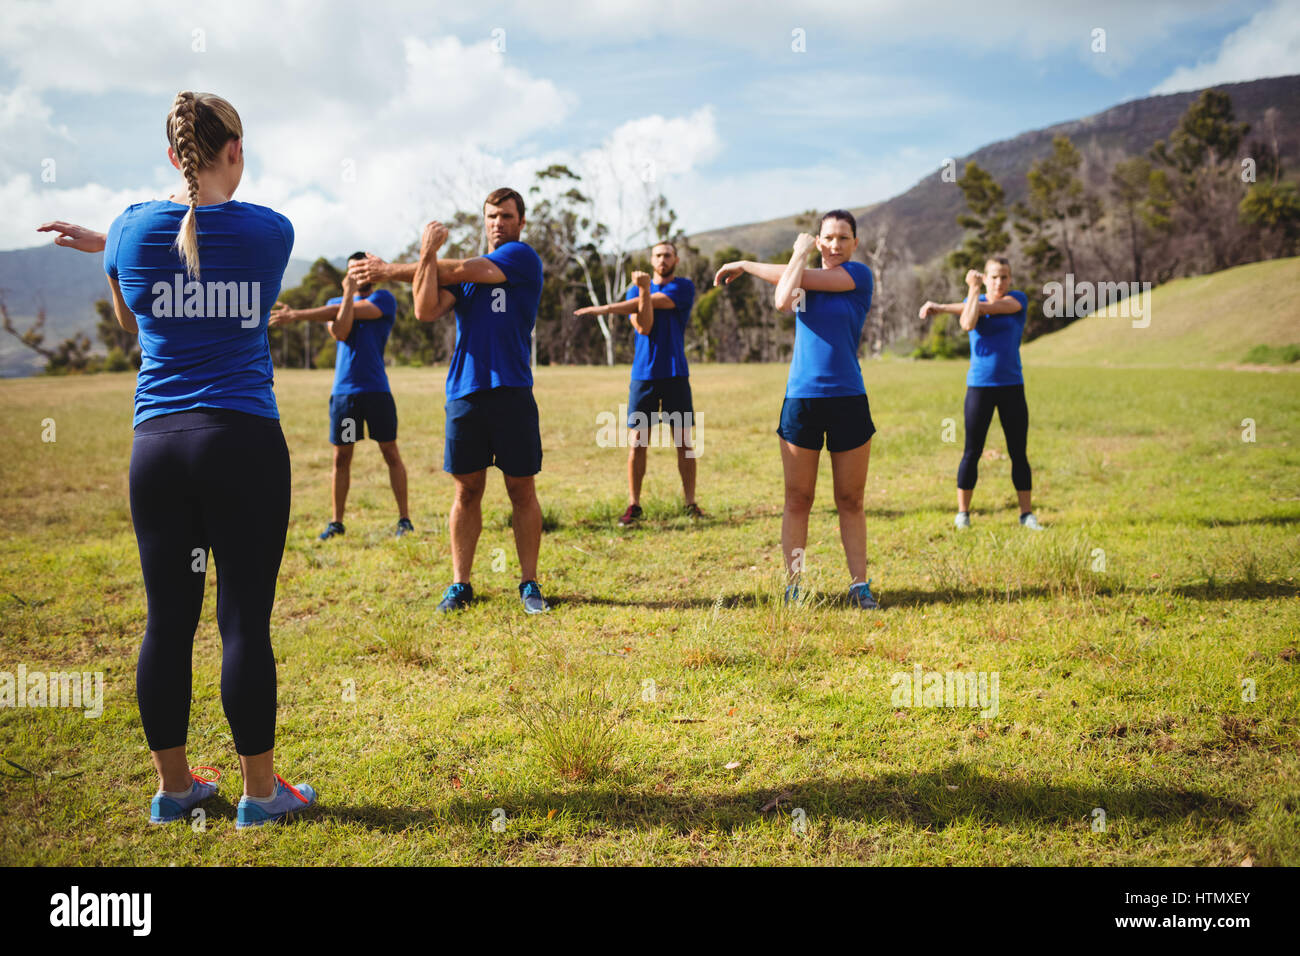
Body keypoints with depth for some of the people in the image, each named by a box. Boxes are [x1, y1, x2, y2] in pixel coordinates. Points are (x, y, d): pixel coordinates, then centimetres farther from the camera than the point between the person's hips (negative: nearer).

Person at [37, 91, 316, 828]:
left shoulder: (132, 230, 4)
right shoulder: (271, 231, 0)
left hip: (158, 446, 3)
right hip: (244, 443, -2)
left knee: (168, 621, 9)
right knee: (245, 622, 2)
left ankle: (173, 786, 22)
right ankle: (261, 792, 12)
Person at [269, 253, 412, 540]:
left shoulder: (384, 299, 3)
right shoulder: (335, 302, 15)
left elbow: (355, 311, -12)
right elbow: (339, 333, -6)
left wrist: (297, 315, -12)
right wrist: (348, 294, -15)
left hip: (376, 390, -3)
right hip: (343, 391, 3)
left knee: (391, 454, -1)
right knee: (341, 457, 6)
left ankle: (404, 518, 4)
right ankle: (336, 521, 13)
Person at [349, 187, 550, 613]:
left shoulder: (523, 257, 2)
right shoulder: (463, 274, 17)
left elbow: (460, 271, -5)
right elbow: (427, 311, 1)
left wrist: (389, 270, 3)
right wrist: (426, 254, -10)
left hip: (511, 391, -3)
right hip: (464, 391, 4)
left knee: (521, 489, 2)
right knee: (467, 490, 6)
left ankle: (529, 584, 11)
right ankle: (460, 584, 14)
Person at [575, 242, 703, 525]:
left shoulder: (684, 287, 3)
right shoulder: (635, 290, 11)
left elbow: (656, 302, -13)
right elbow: (643, 327, -5)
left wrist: (606, 309, -13)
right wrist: (643, 290, -19)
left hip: (675, 374, -1)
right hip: (643, 374, 2)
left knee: (684, 442, 1)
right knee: (637, 443, -2)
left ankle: (690, 503, 10)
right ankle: (633, 505, 6)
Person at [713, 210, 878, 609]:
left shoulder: (859, 275, 1)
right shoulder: (805, 281, 11)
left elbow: (800, 277, -8)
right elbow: (783, 300, -14)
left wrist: (745, 265, 0)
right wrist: (800, 250, -2)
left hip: (848, 400, -2)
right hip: (801, 398, 2)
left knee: (850, 501, 5)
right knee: (797, 500, 3)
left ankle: (859, 585, 12)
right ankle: (793, 584, 10)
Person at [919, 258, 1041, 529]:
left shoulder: (1018, 299, 2)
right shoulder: (970, 300, 6)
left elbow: (987, 308, -14)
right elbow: (968, 323, -18)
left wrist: (942, 307, -12)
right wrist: (973, 289, -15)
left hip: (1012, 386, 0)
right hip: (979, 386, 0)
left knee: (1019, 453, 2)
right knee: (972, 452, 1)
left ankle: (1027, 513, 10)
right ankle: (962, 512, 9)